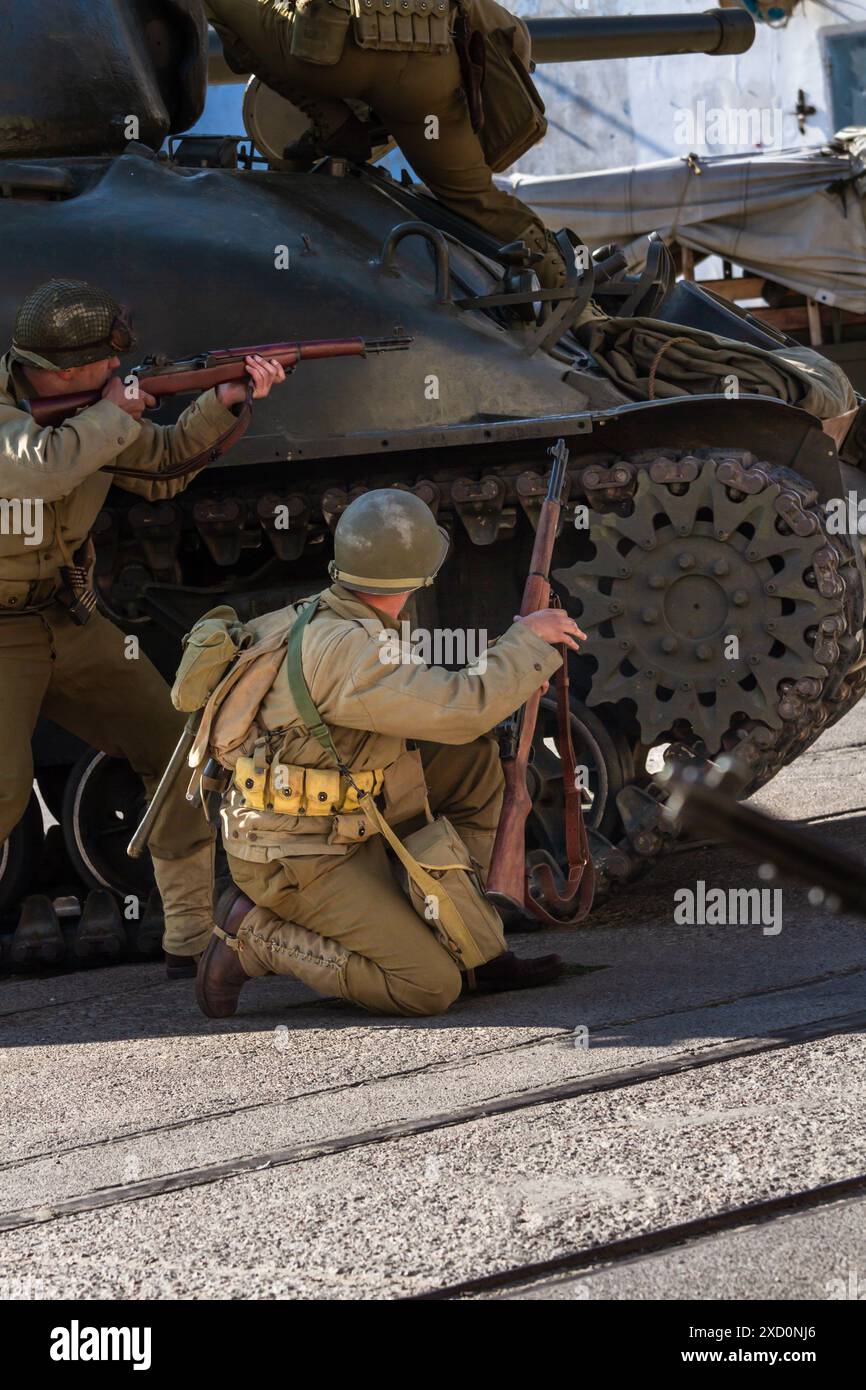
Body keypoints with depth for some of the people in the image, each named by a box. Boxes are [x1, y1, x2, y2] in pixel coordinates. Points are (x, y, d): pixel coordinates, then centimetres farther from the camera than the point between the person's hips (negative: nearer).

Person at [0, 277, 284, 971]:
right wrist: (113, 414, -22)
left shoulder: (86, 403, 3)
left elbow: (161, 467, 16)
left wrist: (224, 402, 2)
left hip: (69, 622, 8)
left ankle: (197, 936, 10)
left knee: (176, 750, 3)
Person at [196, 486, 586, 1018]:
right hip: (297, 861, -10)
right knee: (431, 988, -16)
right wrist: (528, 639, -13)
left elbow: (423, 700, 20)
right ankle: (255, 937, -4)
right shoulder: (344, 649, -26)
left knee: (476, 760, 10)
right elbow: (462, 709, -27)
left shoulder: (320, 617, 6)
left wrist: (509, 677, 14)